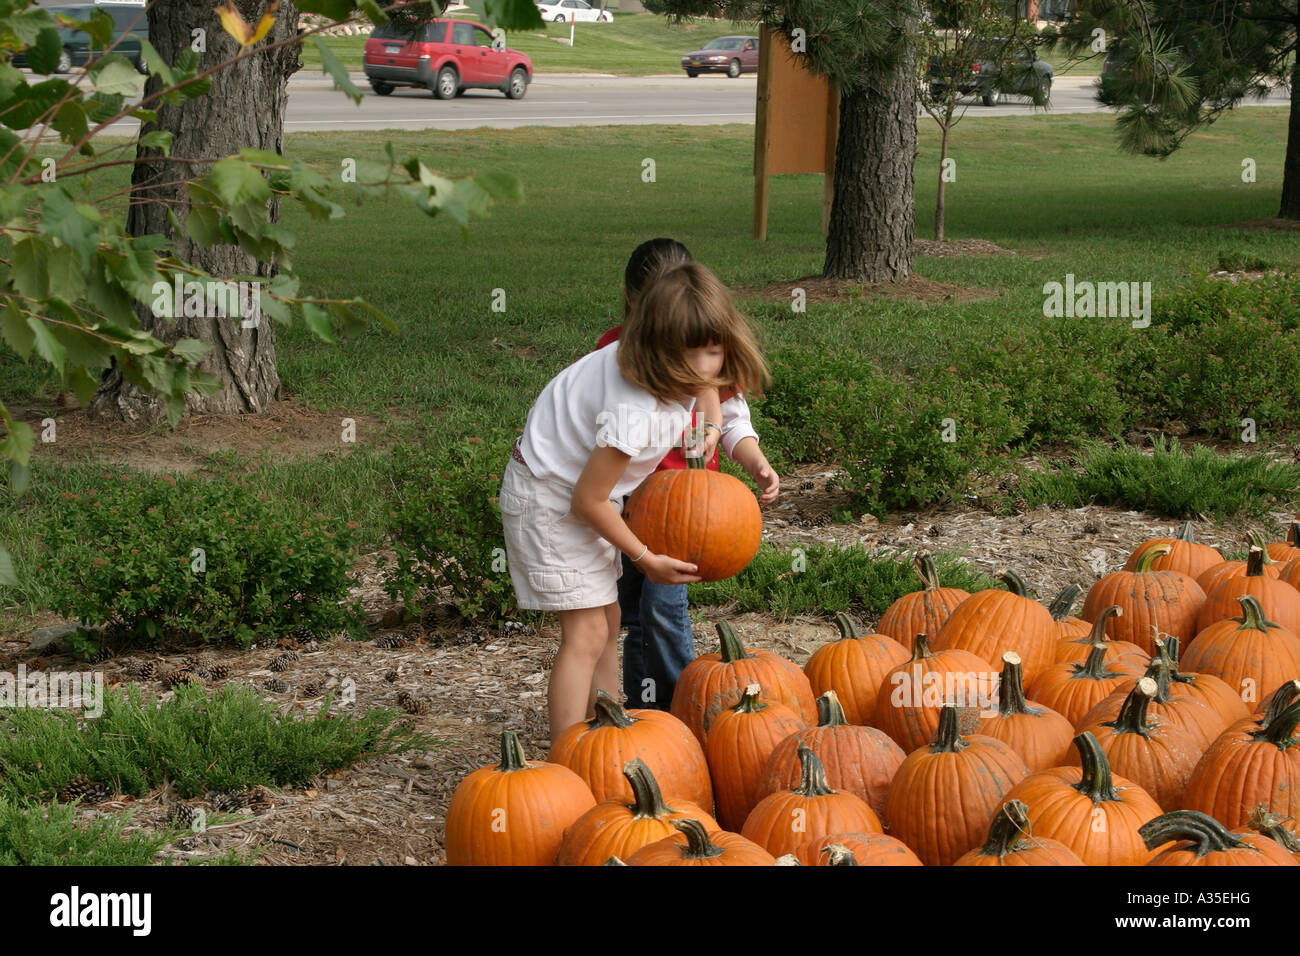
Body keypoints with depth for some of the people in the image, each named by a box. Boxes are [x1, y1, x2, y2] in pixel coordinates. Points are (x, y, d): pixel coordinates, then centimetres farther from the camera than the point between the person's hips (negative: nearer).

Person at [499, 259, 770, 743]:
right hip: (548, 498, -9)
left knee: (607, 620, 14)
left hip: (583, 487, 9)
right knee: (587, 631, -12)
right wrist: (647, 559, -15)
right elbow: (588, 500, -26)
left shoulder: (685, 378, -12)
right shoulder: (633, 412, -37)